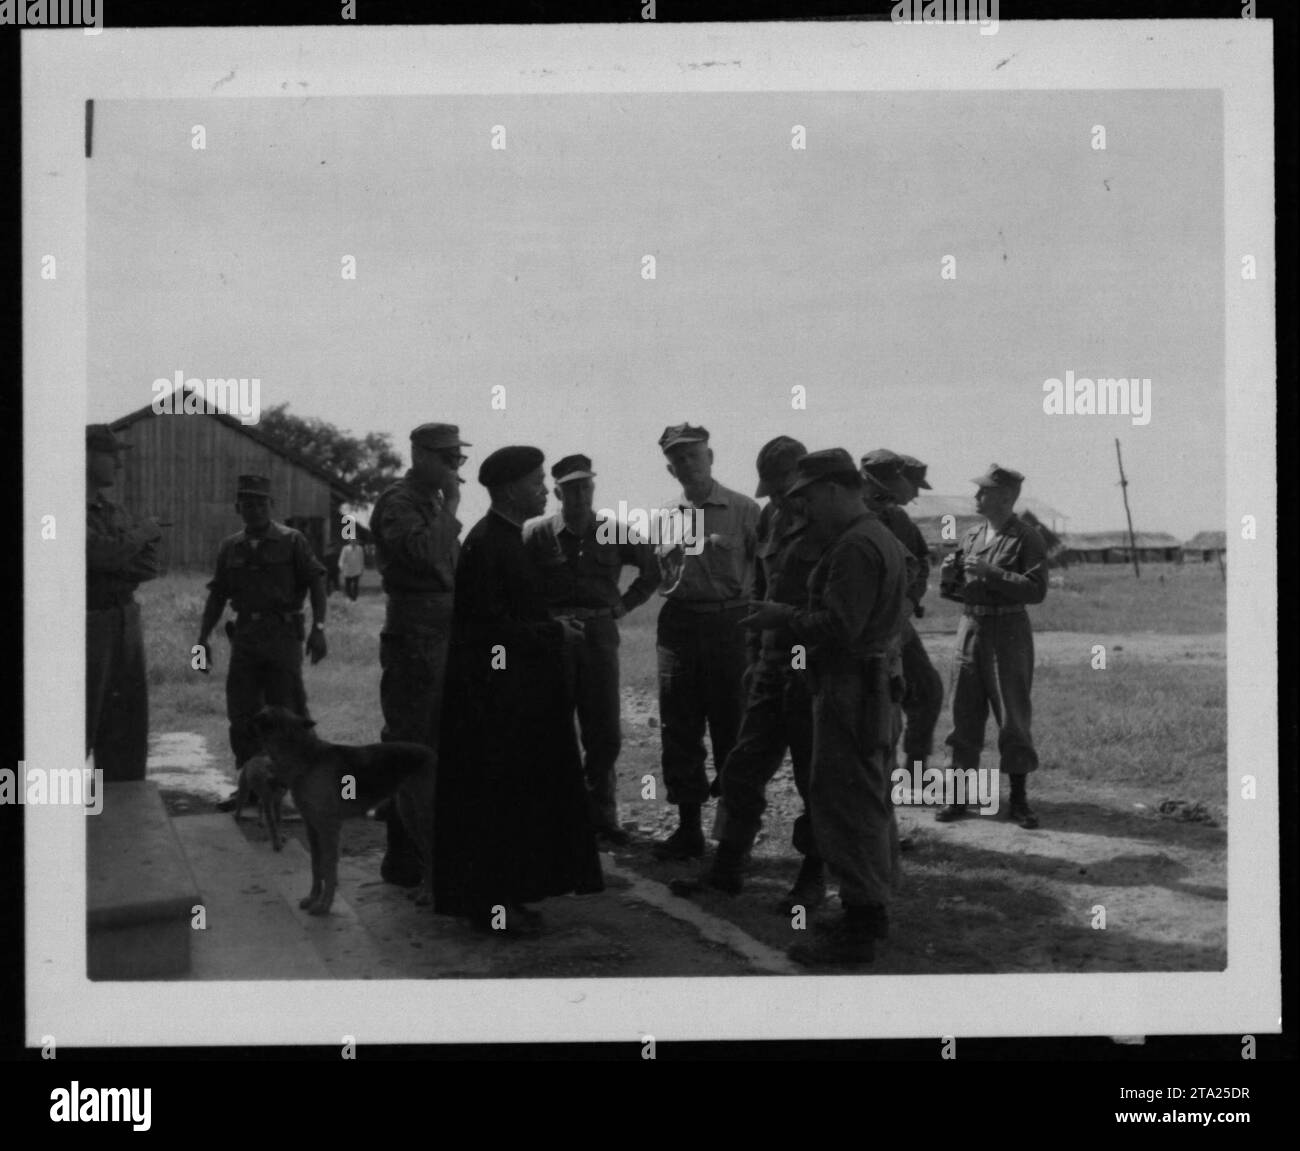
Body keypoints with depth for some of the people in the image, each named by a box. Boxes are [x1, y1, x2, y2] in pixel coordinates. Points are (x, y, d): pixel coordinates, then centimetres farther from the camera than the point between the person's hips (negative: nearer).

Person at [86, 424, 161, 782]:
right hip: (88, 627, -8)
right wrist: (143, 531, -7)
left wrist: (111, 566, -14)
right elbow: (105, 553, -24)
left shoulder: (116, 513, 12)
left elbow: (149, 566, 5)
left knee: (126, 725, 11)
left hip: (125, 625, 8)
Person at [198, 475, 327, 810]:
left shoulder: (291, 541, 0)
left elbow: (316, 582, -4)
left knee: (286, 711, -4)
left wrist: (318, 628, -14)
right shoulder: (230, 547, 12)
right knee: (241, 715, 4)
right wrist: (202, 638, 9)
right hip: (245, 636, 4)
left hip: (282, 634, -4)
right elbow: (217, 594, 15)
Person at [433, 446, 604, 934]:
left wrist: (557, 628, 7)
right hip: (494, 696, -10)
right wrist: (553, 633, -16)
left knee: (521, 796, 13)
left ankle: (507, 894, 20)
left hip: (520, 694, 10)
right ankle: (489, 901, 5)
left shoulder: (511, 538, 14)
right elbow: (488, 624, -21)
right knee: (494, 797, -3)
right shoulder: (485, 543, -17)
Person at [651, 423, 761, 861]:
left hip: (728, 624, -4)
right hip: (678, 624, 4)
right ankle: (688, 828, 16)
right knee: (679, 732, 7)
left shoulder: (742, 509, -2)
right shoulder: (666, 514, 12)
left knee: (731, 727, 0)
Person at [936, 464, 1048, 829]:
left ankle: (1018, 799, 8)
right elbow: (949, 590, 17)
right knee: (964, 713, 6)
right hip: (970, 627, 5)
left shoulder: (1027, 539, -6)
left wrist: (990, 573, -21)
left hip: (1008, 632, -5)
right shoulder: (971, 536, 11)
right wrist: (948, 573, -6)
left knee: (1012, 716, -2)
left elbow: (1036, 589, -17)